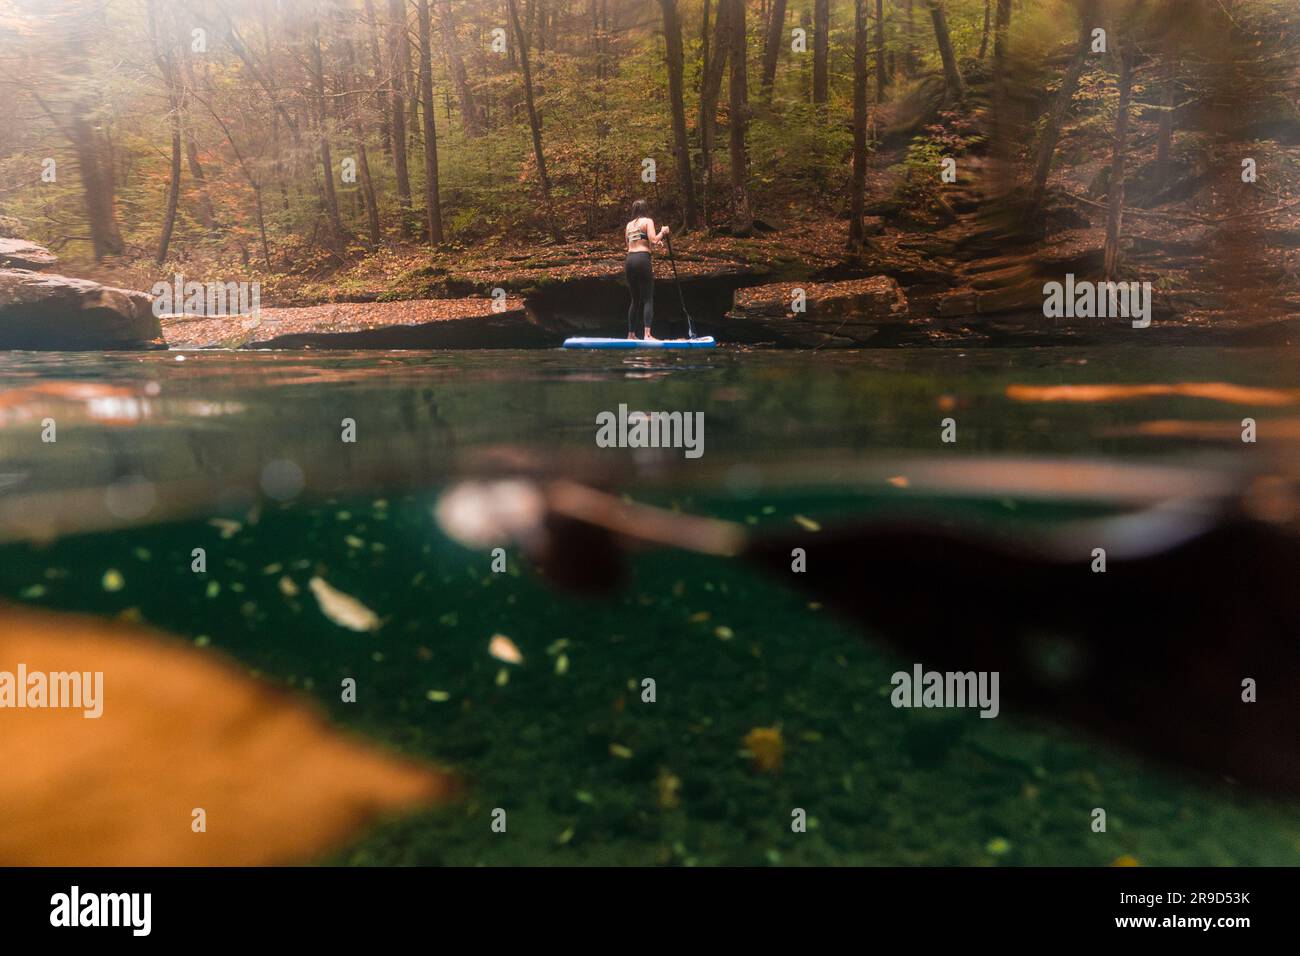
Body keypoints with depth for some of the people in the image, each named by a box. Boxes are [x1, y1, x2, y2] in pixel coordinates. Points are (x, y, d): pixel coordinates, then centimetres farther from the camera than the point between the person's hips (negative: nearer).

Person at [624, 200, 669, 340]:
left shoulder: (629, 225, 19)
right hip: (643, 259, -5)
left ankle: (631, 334, 16)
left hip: (629, 260, 6)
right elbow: (654, 240, -11)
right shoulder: (648, 221, 2)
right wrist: (663, 232, 7)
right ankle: (647, 334, -15)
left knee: (635, 299, 14)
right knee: (648, 299, -4)